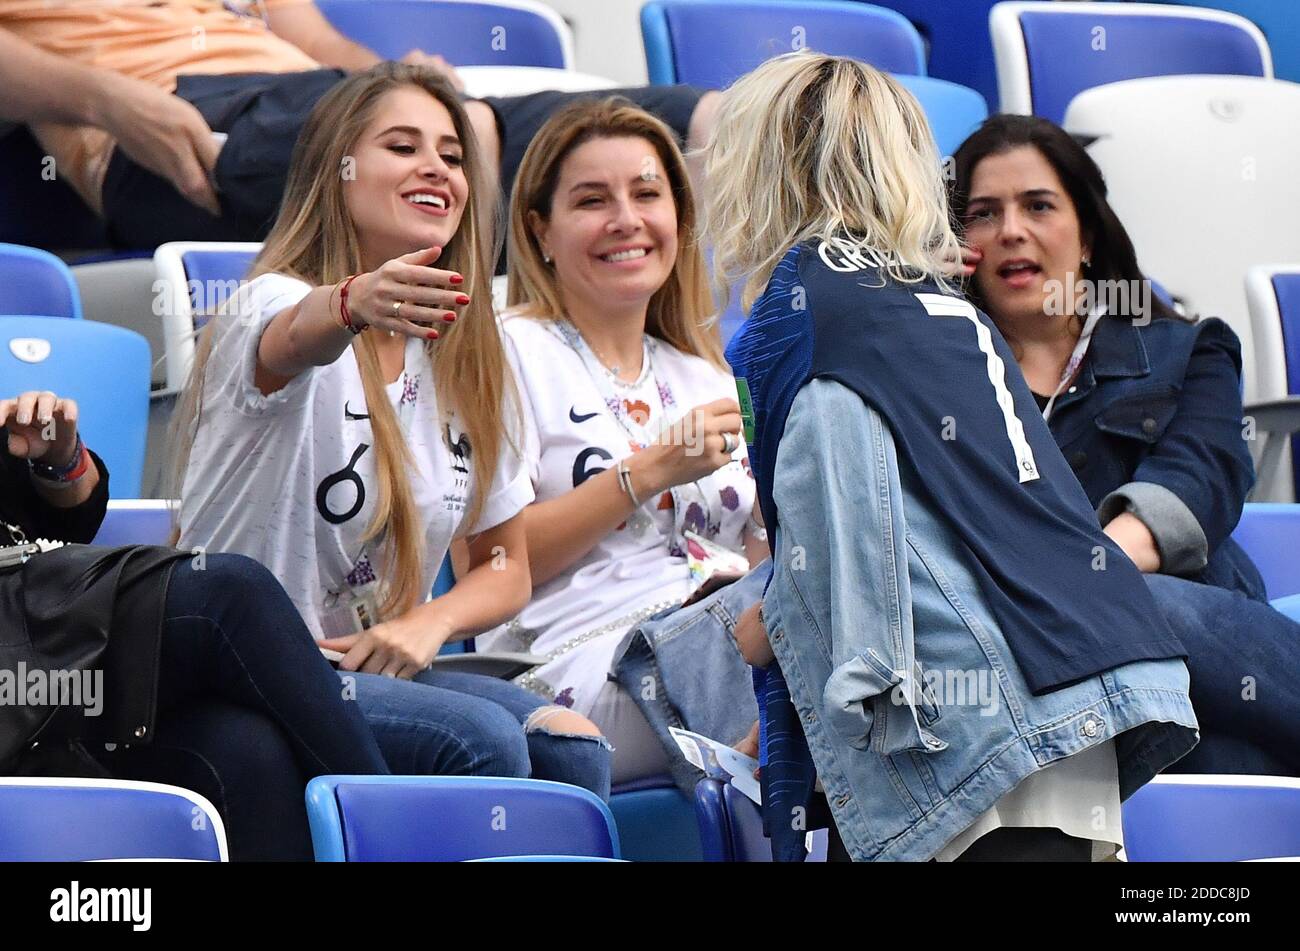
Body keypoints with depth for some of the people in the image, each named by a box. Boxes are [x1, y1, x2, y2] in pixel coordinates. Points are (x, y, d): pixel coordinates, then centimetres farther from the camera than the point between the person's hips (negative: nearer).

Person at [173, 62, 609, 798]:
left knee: (571, 745, -23)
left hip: (373, 672, 6)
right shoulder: (273, 304, -8)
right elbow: (296, 337, -35)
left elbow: (506, 566, 16)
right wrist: (355, 304, -60)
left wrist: (428, 624, -7)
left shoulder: (469, 364, 10)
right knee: (478, 737, -31)